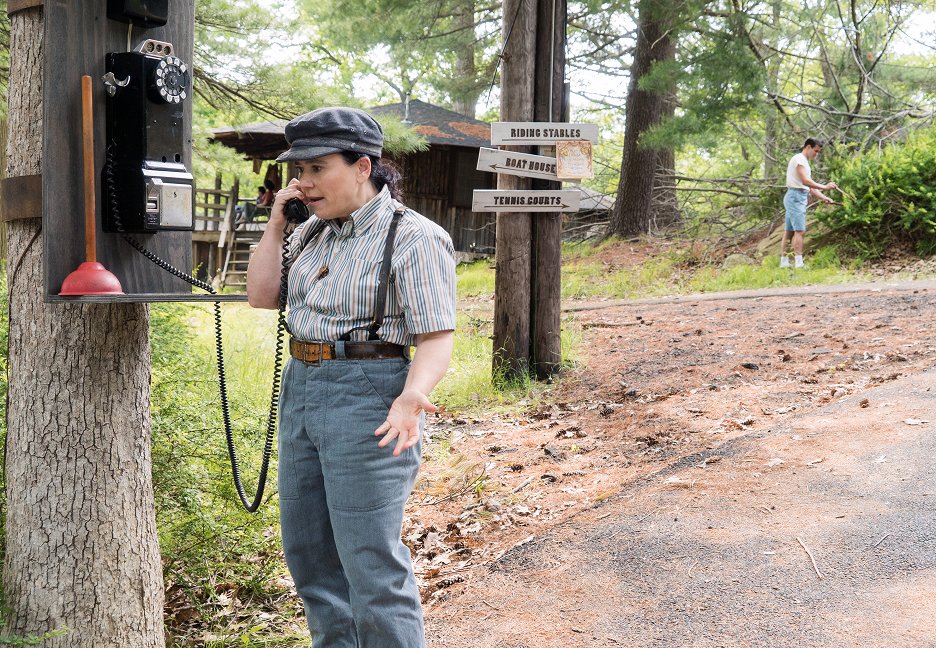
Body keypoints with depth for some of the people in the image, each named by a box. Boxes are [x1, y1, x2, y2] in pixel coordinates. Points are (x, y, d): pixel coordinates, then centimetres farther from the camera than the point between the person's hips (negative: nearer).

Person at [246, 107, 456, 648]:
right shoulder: (315, 232, 10)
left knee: (372, 565, -3)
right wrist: (277, 223, 2)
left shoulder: (413, 238, -13)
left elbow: (437, 338, -18)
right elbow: (262, 296, 10)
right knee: (307, 551, 17)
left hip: (369, 401, -8)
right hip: (301, 393, 8)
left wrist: (412, 396, -36)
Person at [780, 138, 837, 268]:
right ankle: (798, 263, -16)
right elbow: (805, 181, -19)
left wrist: (823, 197, 7)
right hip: (795, 196, -10)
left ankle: (784, 262, 10)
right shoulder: (799, 159, -9)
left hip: (800, 198, 10)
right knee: (799, 231, -13)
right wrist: (824, 187, -19)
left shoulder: (804, 162, 23)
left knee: (789, 232, 8)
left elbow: (809, 186, 19)